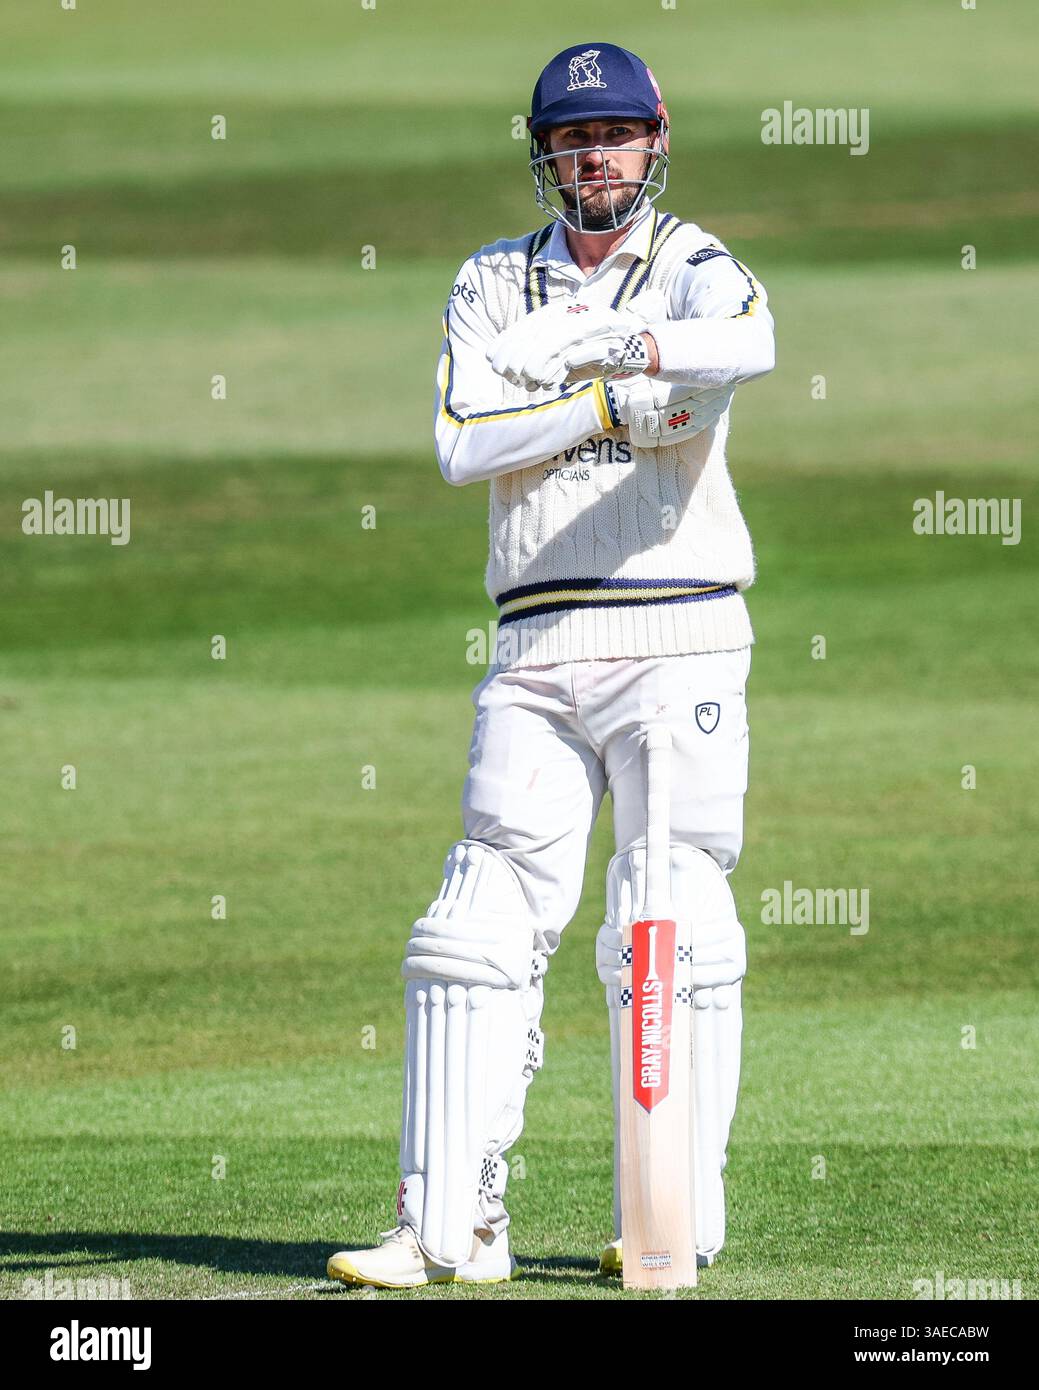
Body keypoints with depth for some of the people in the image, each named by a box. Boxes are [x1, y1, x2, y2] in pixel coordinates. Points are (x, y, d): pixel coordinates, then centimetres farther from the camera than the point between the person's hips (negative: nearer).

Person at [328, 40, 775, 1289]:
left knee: (674, 926, -5)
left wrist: (608, 339, -42)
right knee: (482, 927, -2)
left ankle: (679, 1222, 2)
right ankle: (451, 1225, -2)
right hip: (536, 653, 3)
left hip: (677, 637, -3)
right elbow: (462, 445, -3)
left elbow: (749, 340, -24)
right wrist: (614, 399, -13)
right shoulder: (494, 285, 13)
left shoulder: (691, 268, 2)